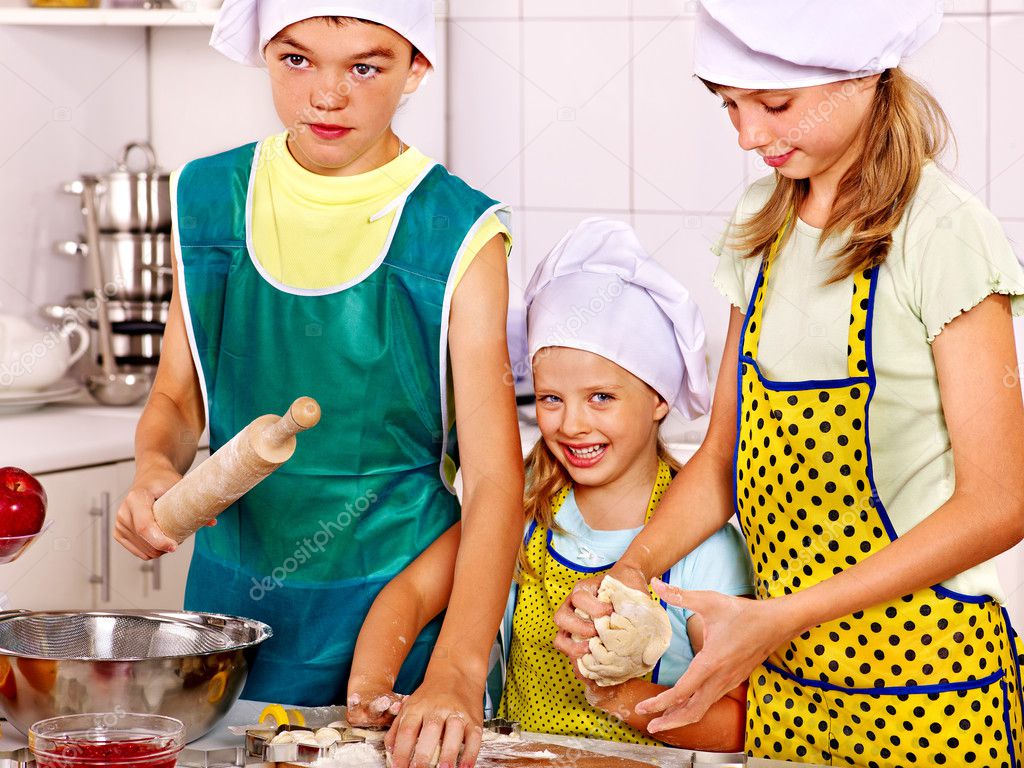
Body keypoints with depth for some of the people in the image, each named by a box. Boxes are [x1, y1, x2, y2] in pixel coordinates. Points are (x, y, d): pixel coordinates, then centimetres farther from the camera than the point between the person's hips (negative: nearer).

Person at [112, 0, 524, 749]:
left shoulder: (456, 236, -11)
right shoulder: (212, 199, 1)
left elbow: (493, 477, -16)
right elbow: (178, 395, 11)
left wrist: (458, 670, -28)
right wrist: (154, 468, -13)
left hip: (397, 597, -3)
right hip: (235, 594, 3)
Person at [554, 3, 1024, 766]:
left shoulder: (943, 232, -14)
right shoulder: (763, 223, 7)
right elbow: (722, 454, 10)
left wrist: (780, 618, -21)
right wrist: (635, 569, -10)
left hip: (924, 682, -6)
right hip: (781, 676, 6)